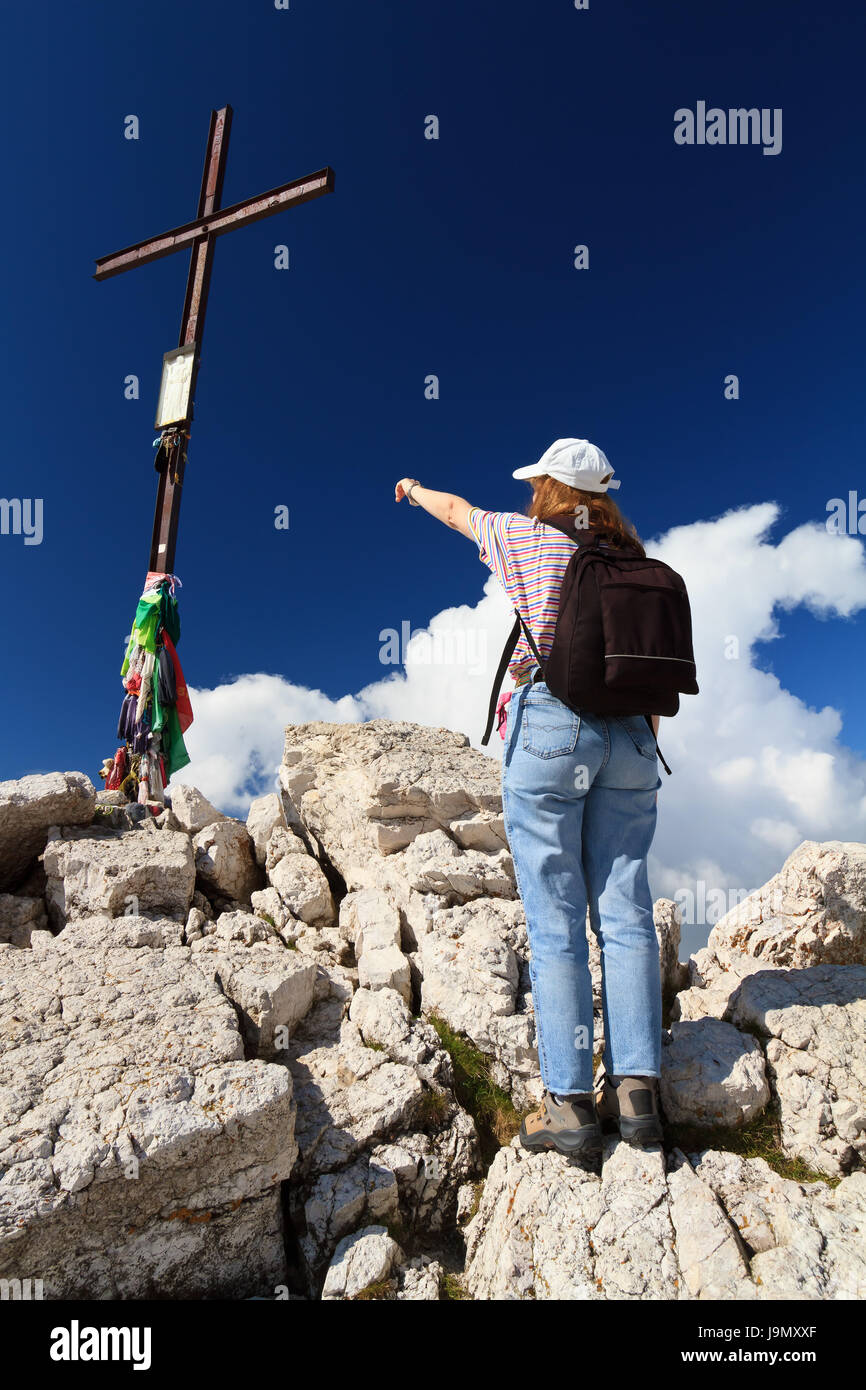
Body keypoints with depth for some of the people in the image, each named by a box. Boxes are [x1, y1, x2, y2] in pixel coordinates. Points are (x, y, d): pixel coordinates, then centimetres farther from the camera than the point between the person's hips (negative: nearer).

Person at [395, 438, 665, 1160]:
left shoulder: (530, 540, 3)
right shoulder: (635, 559, 13)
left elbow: (460, 512, 22)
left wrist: (417, 490, 42)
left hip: (548, 726, -4)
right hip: (627, 733, 5)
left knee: (555, 918, -3)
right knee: (626, 910, 5)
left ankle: (569, 1103, 2)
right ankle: (637, 1089, 8)